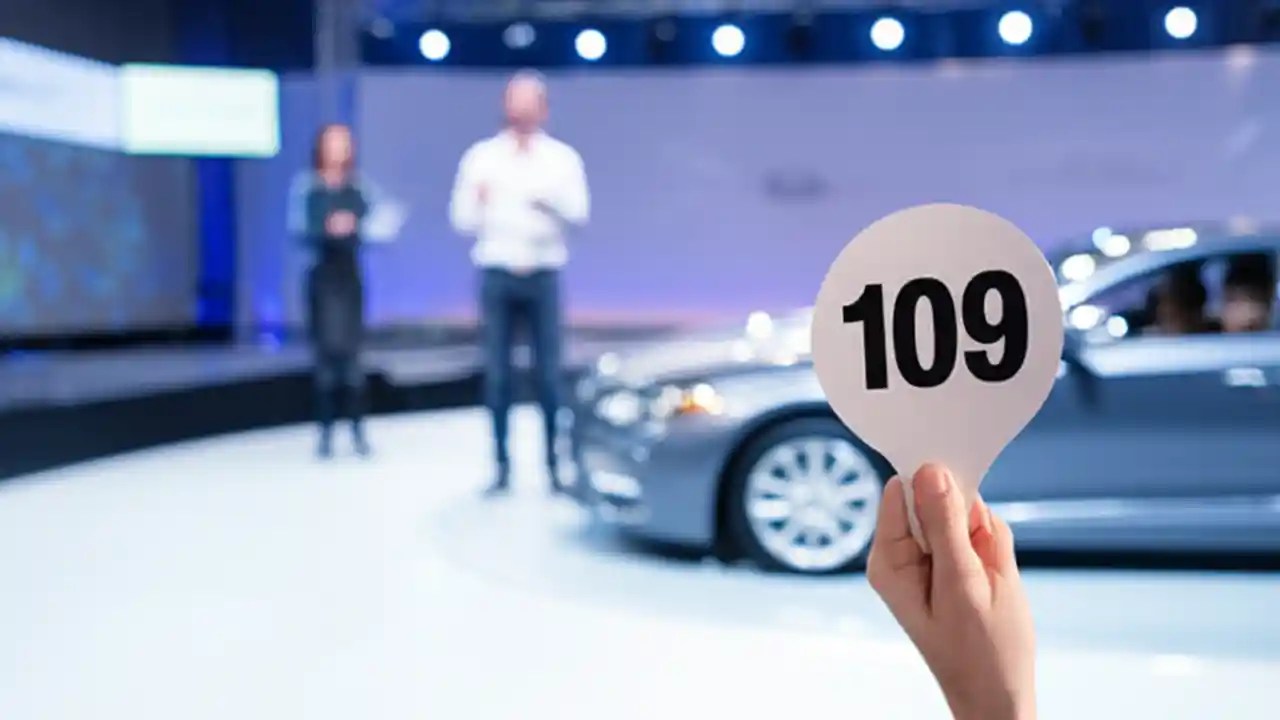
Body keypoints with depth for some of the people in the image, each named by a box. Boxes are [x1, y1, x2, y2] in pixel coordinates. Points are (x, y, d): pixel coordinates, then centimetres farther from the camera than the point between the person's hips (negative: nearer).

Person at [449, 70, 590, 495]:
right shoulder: (481, 156, 5)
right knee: (497, 373, 2)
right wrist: (480, 200, -18)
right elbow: (461, 220, 3)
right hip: (497, 276, 1)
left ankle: (554, 463, 6)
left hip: (543, 276, 0)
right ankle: (502, 464, 10)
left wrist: (548, 196, -29)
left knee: (549, 373, -2)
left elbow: (579, 213, -9)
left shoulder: (563, 158, 4)